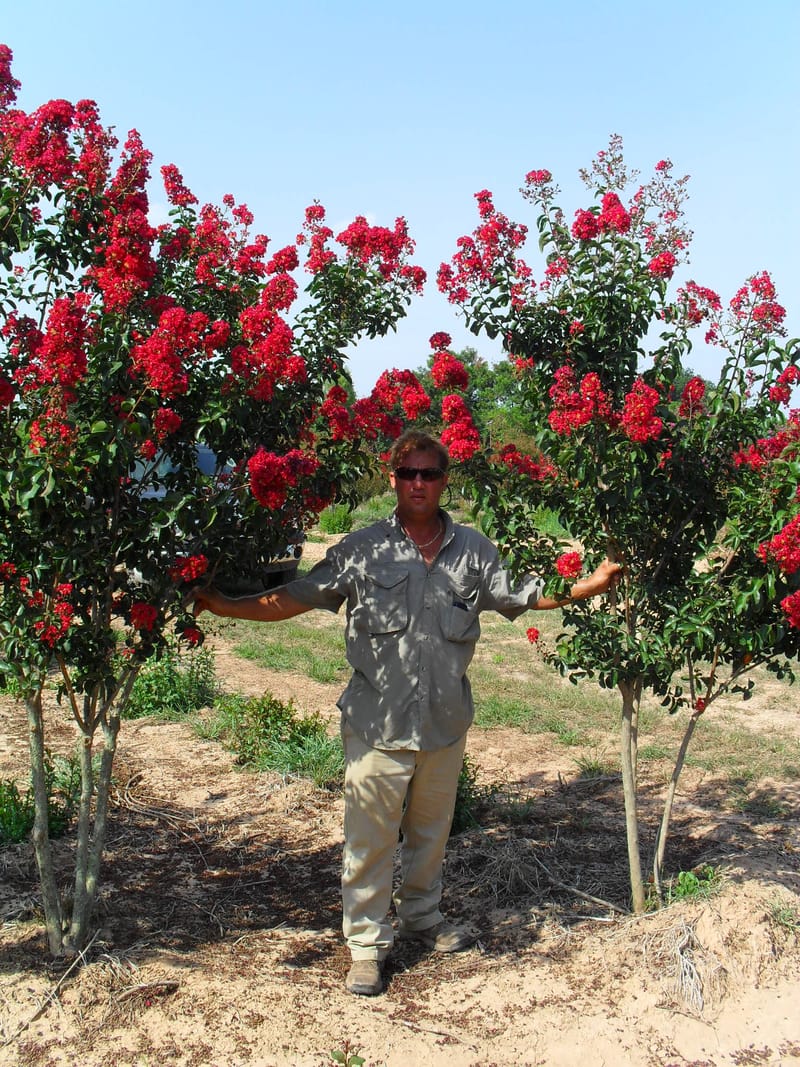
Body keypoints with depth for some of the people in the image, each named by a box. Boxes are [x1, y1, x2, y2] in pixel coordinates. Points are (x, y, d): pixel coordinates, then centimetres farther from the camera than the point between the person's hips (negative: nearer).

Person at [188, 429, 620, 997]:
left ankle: (422, 916, 41)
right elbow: (295, 598, -1)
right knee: (371, 834, 3)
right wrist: (222, 604, -7)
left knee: (432, 827, 19)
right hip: (378, 720, -3)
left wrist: (593, 583, 7)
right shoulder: (361, 550, -3)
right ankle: (367, 941, 20)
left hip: (445, 721, 3)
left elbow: (524, 596, 13)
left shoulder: (474, 550, 5)